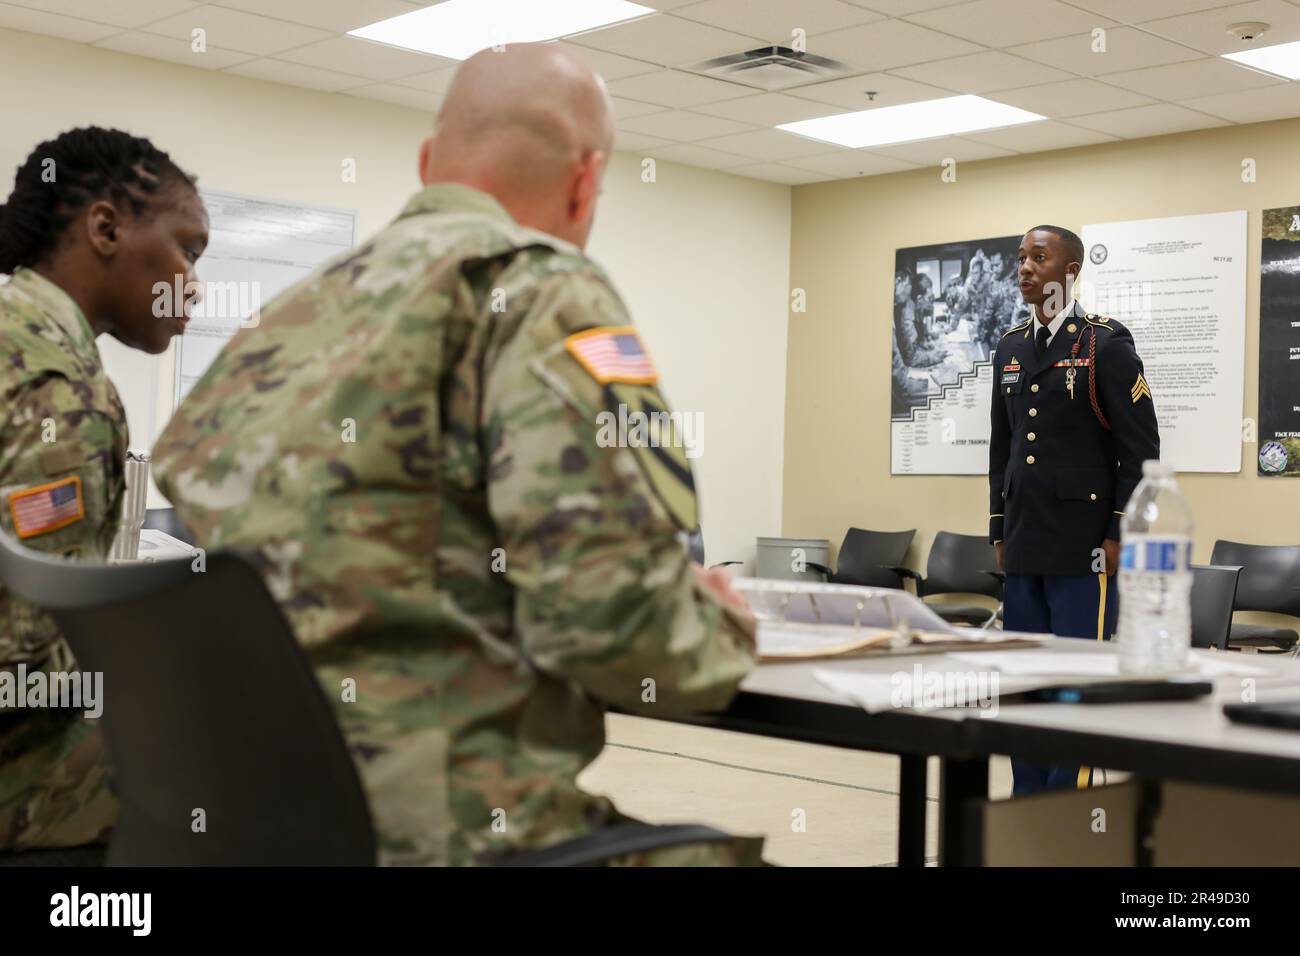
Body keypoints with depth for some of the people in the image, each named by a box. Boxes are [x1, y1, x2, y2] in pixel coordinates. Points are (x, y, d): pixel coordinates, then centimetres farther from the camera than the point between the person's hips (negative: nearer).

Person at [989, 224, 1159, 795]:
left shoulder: (1107, 344, -5)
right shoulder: (1010, 349, 14)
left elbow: (1141, 449, -7)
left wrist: (1119, 536, -11)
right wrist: (1000, 531, 13)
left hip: (1083, 549, -6)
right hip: (1024, 549, 6)